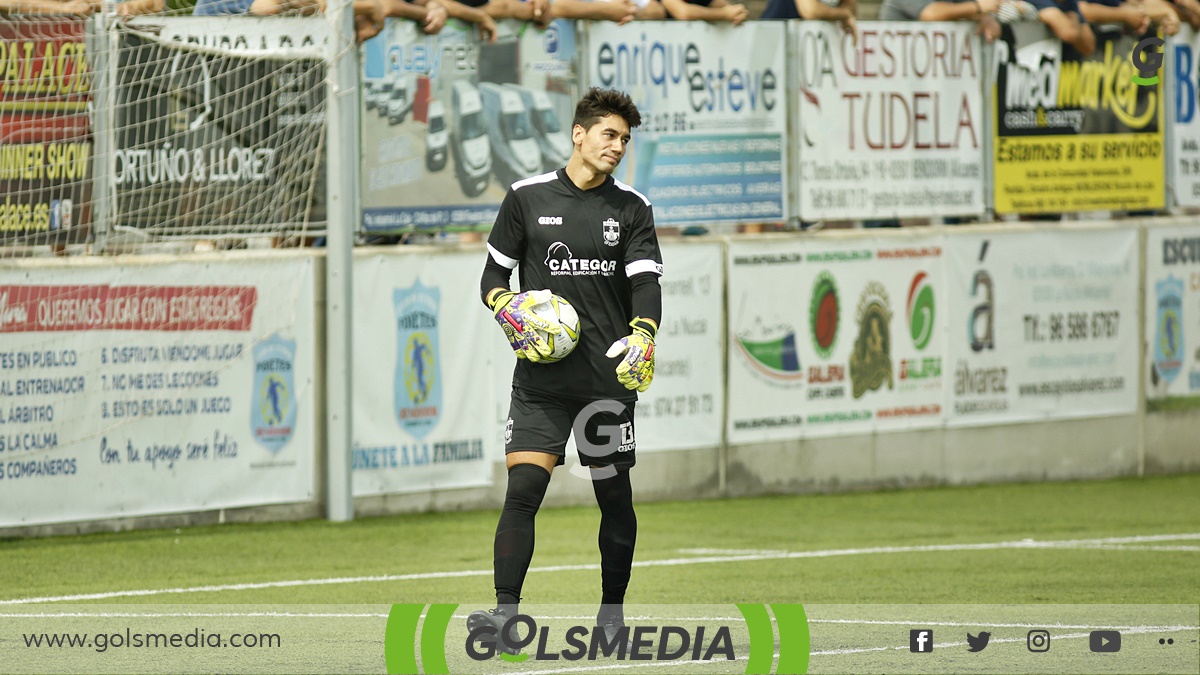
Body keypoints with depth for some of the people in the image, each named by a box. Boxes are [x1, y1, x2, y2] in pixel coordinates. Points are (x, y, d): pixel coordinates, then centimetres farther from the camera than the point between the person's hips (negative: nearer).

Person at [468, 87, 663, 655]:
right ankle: (505, 614, -17)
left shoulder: (631, 208, 7)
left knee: (614, 496, 8)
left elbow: (645, 282, -2)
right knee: (522, 489, -12)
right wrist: (509, 311, -9)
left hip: (607, 375, 1)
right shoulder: (527, 198, 6)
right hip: (541, 374, -1)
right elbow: (493, 275, 12)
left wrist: (642, 338, -20)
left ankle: (612, 610, 24)